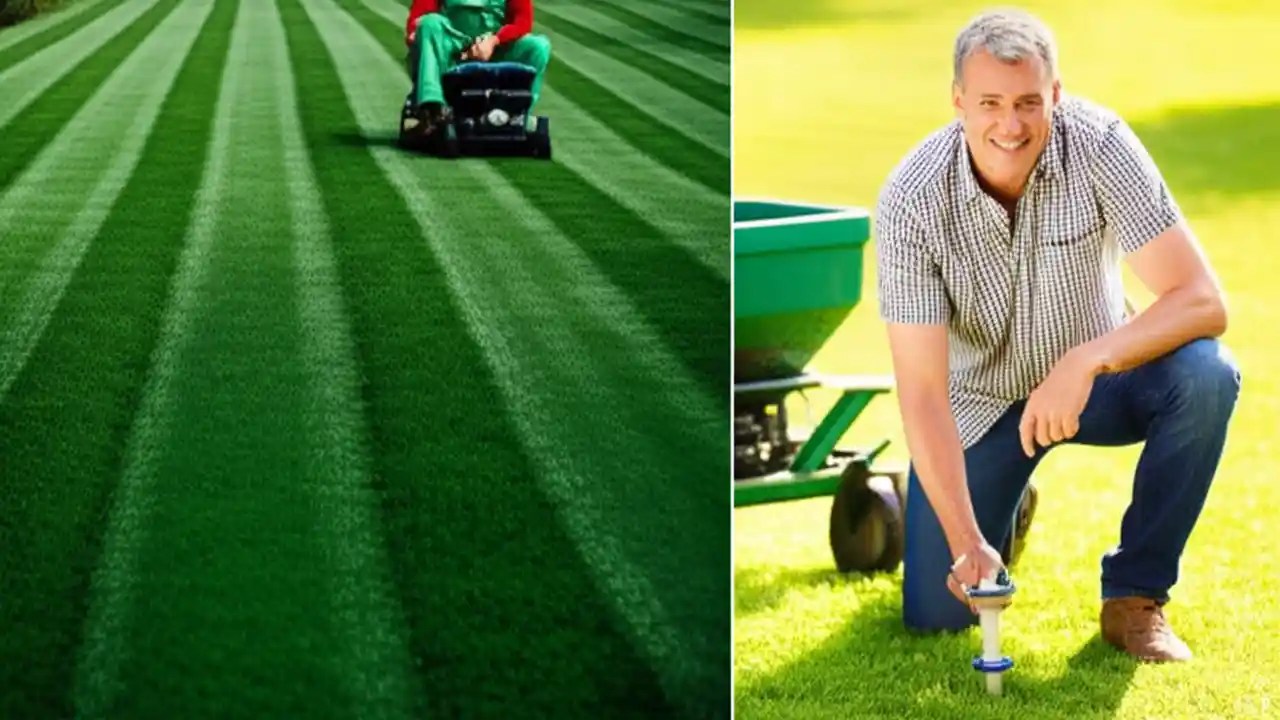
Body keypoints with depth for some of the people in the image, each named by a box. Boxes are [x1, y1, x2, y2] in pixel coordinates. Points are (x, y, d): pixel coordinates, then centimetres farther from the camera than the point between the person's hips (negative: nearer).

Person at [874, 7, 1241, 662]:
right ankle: (994, 513, 27)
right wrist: (966, 541, -36)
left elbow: (1203, 301, -28)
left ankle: (1134, 595, -11)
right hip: (977, 401, 0)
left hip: (1090, 379, 1)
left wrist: (1087, 361, -44)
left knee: (1205, 374, -31)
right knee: (936, 614, -9)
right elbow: (922, 390, -26)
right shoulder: (911, 201, -26)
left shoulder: (1098, 143, -25)